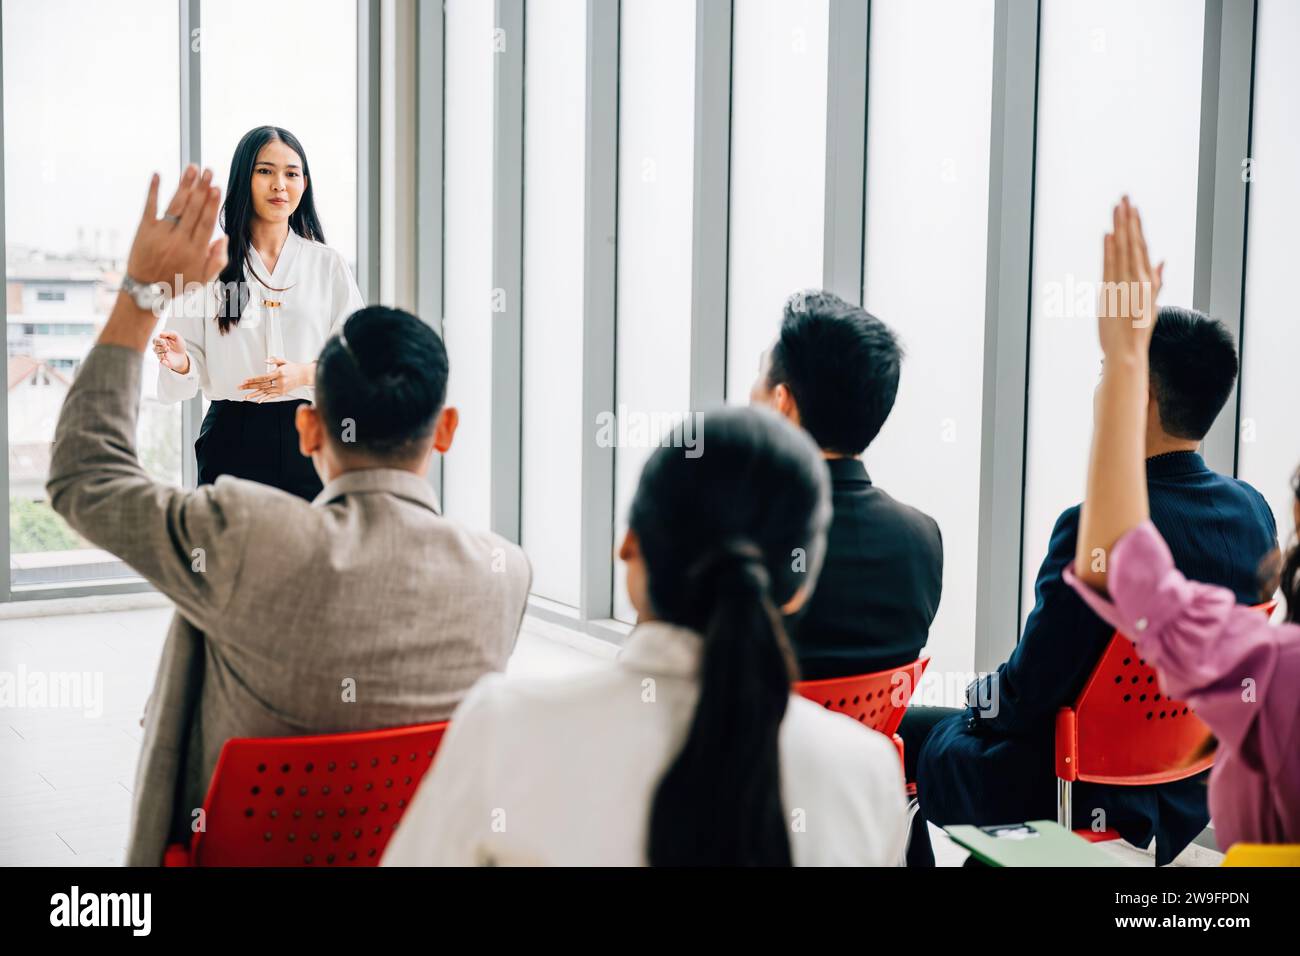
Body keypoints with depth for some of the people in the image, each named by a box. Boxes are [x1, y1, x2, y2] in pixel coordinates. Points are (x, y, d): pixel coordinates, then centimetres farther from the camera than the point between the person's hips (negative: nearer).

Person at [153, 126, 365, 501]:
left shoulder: (328, 265, 6)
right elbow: (192, 373, 2)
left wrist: (306, 374, -15)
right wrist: (180, 364, -19)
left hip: (307, 441, 1)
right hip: (231, 440, 0)